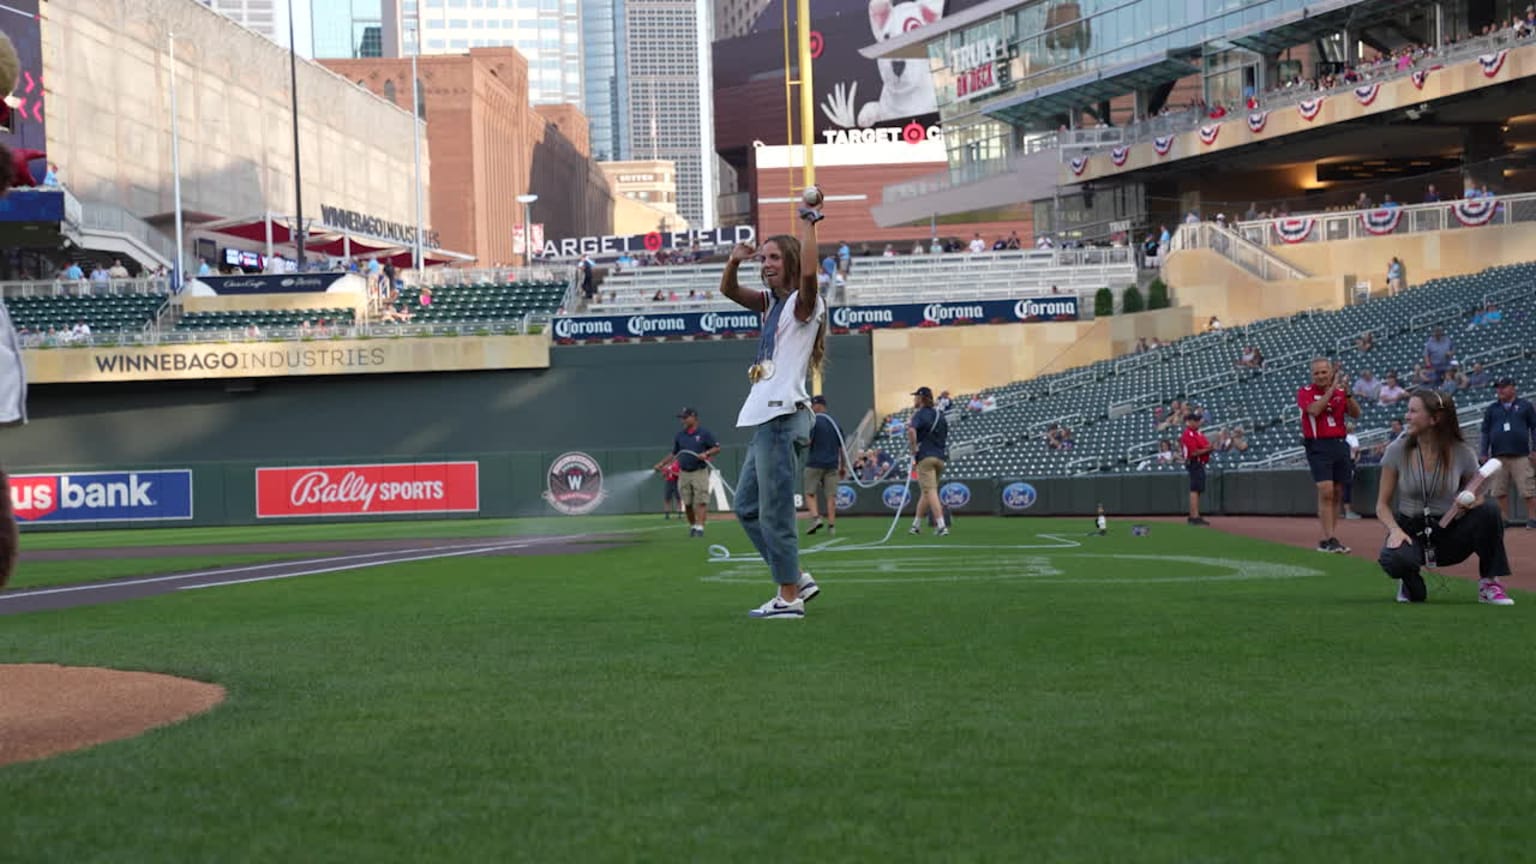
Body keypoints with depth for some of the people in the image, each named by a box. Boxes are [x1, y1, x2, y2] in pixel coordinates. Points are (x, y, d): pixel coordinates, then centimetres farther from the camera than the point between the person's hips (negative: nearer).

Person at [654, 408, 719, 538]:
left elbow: (717, 448, 1)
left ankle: (700, 527, -14)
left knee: (701, 502, -11)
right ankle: (692, 526, 19)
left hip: (700, 472, -4)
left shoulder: (704, 433, 0)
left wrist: (706, 454, -16)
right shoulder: (679, 435, 11)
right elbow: (674, 453, 19)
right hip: (683, 474, 4)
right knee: (687, 504, 5)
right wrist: (662, 463, 11)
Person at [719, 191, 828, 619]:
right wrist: (734, 261, -3)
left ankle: (789, 598, -4)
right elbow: (728, 290, 17)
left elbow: (809, 272, -27)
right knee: (747, 506, 13)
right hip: (765, 418, 10)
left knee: (774, 511, -9)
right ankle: (797, 579, 17)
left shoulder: (803, 304, -6)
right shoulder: (772, 303, 18)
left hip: (783, 415, -10)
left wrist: (809, 222, -20)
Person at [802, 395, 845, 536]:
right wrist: (843, 466, 19)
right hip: (832, 465, 5)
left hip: (815, 463, -5)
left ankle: (816, 517, -14)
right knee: (831, 495, 4)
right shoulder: (835, 422, 12)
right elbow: (842, 446, 14)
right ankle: (831, 525, 1)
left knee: (810, 493, 4)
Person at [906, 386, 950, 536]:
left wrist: (913, 449, -15)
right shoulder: (939, 415, 18)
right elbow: (945, 435, 23)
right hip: (940, 457, 7)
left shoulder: (920, 414, -5)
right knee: (925, 492, 15)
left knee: (930, 492, -11)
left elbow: (911, 430, -25)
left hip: (925, 457, -7)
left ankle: (941, 526, -21)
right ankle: (916, 525, 22)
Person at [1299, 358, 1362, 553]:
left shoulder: (1340, 392, 10)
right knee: (1326, 491, -15)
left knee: (1336, 493, 6)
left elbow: (1356, 414, 1)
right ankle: (1329, 539, -18)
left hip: (1340, 444, 5)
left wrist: (1347, 392, -12)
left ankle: (1327, 540, 12)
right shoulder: (1305, 392, -1)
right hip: (1318, 446, -5)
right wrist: (1332, 388, -17)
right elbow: (1315, 410, -19)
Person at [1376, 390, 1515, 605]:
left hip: (1449, 533, 1)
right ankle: (1411, 584, 2)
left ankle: (1489, 584, -12)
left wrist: (1466, 505, -23)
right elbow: (1382, 504, -2)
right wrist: (1395, 530, -23)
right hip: (1410, 530, -1)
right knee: (1394, 558, -37)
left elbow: (1478, 498, 3)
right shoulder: (1397, 451, -6)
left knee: (1488, 510, -28)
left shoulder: (1462, 454, -6)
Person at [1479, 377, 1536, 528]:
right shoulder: (1492, 409, 14)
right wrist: (1484, 453, 6)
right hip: (1498, 457, 3)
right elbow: (1485, 431, 14)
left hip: (1521, 456, -3)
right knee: (1500, 491, 2)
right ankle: (1504, 520, 9)